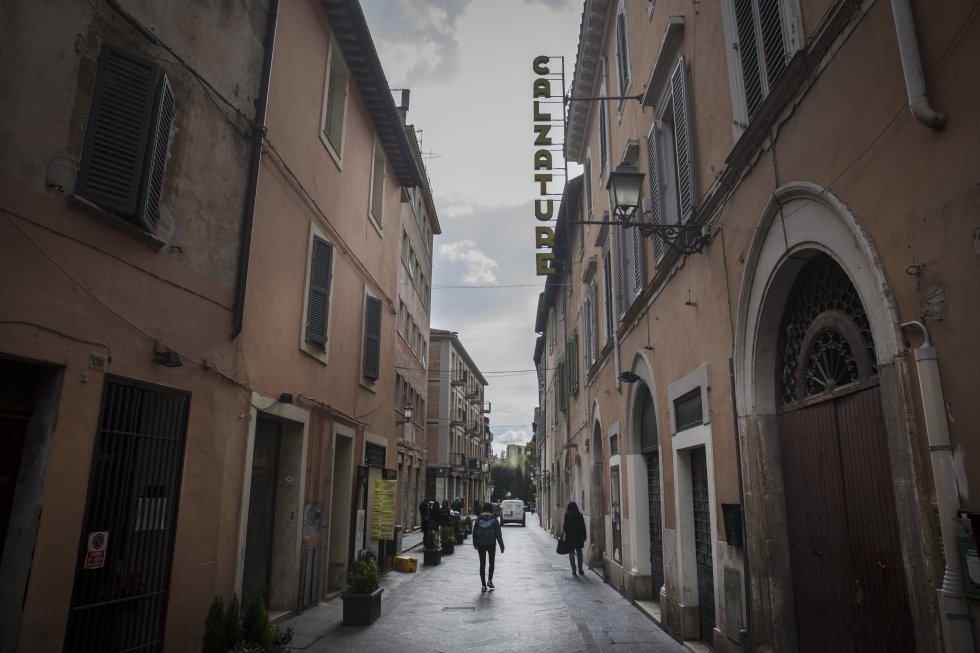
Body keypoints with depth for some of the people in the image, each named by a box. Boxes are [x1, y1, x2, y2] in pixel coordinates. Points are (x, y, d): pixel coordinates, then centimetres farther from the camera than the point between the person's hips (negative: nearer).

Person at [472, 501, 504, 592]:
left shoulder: (478, 520, -1)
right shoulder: (494, 520, -6)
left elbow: (474, 532, 4)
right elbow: (498, 534, -5)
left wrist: (475, 543, 16)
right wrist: (501, 545, 0)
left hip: (481, 545, 1)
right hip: (491, 544, -1)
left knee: (482, 564, 7)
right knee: (491, 562, 16)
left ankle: (483, 585, 7)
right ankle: (490, 580, 4)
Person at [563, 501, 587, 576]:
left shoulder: (567, 515, -8)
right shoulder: (580, 515, -2)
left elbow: (565, 527, -9)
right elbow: (583, 527, 0)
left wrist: (565, 536, 1)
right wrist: (584, 537, 5)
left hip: (569, 537, -2)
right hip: (579, 537, 2)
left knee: (571, 553, 5)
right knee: (579, 553, 12)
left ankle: (573, 569, 1)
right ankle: (580, 569, 12)